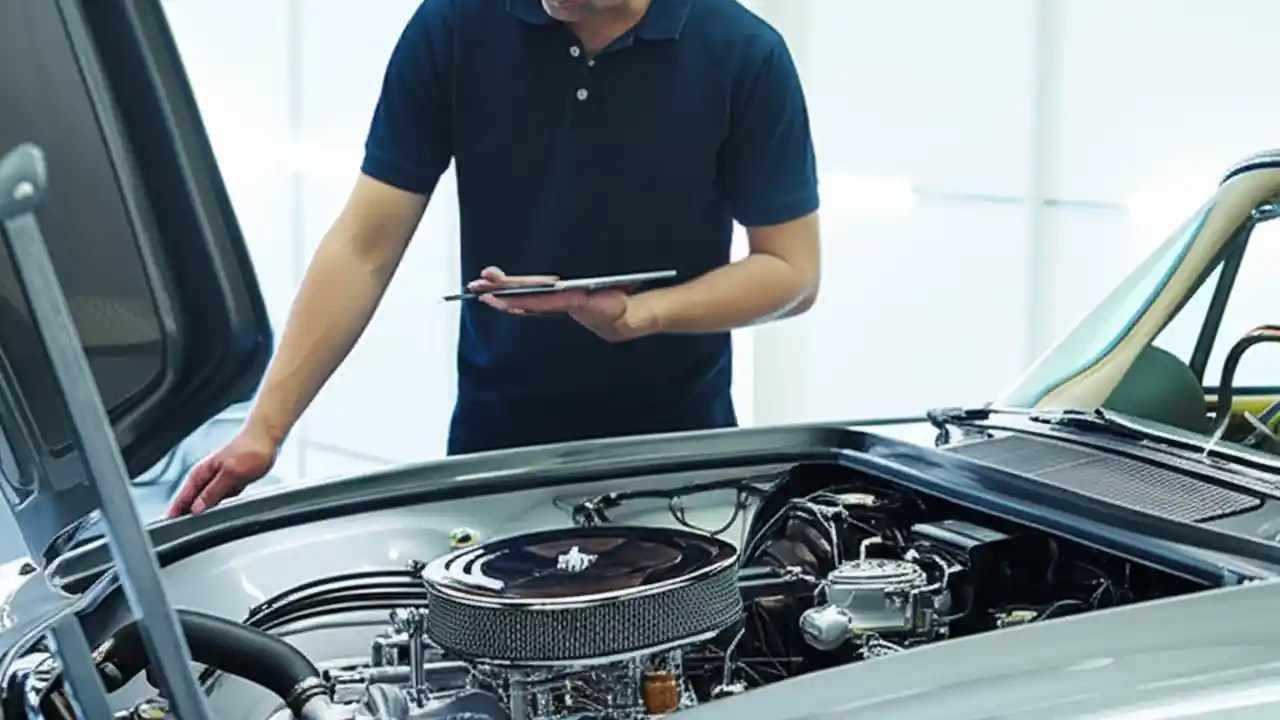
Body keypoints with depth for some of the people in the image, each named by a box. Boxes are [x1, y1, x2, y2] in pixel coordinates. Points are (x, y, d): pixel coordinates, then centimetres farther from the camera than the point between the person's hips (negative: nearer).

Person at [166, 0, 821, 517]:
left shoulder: (743, 54, -13)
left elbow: (792, 270, -7)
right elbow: (365, 247, -9)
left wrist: (636, 314, -25)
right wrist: (264, 428, -17)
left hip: (677, 440, -1)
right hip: (493, 439, 1)